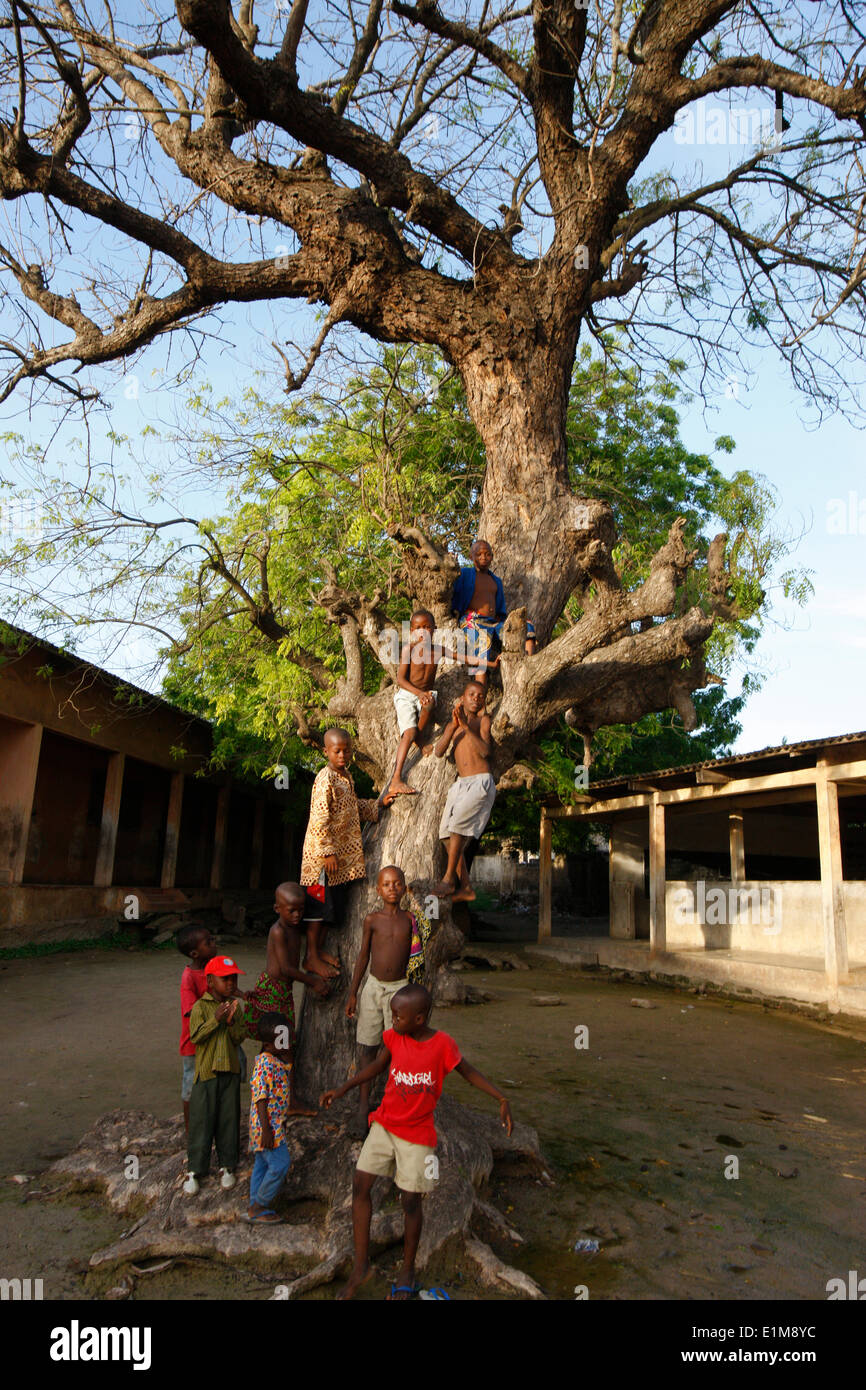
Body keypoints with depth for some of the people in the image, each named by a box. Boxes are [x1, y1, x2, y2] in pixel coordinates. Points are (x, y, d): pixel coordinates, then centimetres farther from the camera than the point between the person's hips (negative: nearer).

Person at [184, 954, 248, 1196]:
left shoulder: (236, 1006, 3)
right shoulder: (200, 1007, -8)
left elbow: (240, 1038, 0)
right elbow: (195, 1036, -17)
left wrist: (231, 1022, -19)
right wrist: (215, 1018, -26)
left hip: (230, 1071, 3)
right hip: (206, 1071, -3)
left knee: (229, 1119, 10)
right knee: (201, 1120, 3)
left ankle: (227, 1165, 25)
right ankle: (194, 1169, 17)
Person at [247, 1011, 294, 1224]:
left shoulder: (280, 1060, 7)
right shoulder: (265, 1063, -23)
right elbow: (260, 1098, -25)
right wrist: (266, 1130, -25)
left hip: (276, 1123, 10)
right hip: (268, 1125, -10)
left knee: (262, 1164, 17)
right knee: (280, 1163, -7)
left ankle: (255, 1206, 28)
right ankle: (259, 1205, 8)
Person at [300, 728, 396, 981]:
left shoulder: (346, 776, 11)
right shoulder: (325, 779, -17)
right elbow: (319, 820, -21)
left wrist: (379, 804, 14)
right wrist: (328, 852, -23)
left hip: (342, 853, 9)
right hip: (323, 853, -9)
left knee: (333, 905, 15)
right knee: (320, 903, 0)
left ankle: (318, 950, 27)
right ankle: (311, 957, 11)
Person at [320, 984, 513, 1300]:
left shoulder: (442, 1044, -20)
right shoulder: (393, 1037, -9)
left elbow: (468, 1072, -7)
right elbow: (377, 1066, 8)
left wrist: (501, 1099, -16)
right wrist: (341, 1090, 5)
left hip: (417, 1134, -4)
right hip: (384, 1124, 4)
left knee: (410, 1201, 5)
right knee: (360, 1186, 1)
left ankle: (407, 1271, 29)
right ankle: (360, 1265, 19)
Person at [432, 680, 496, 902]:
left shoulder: (483, 720, 2)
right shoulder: (452, 725, 16)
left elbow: (485, 751, -13)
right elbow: (439, 751, -1)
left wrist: (466, 726, -21)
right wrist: (454, 726, -15)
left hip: (481, 782, -6)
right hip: (461, 783, 6)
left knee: (458, 824, -22)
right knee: (449, 835, -1)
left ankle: (448, 878, -14)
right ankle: (466, 888, 4)